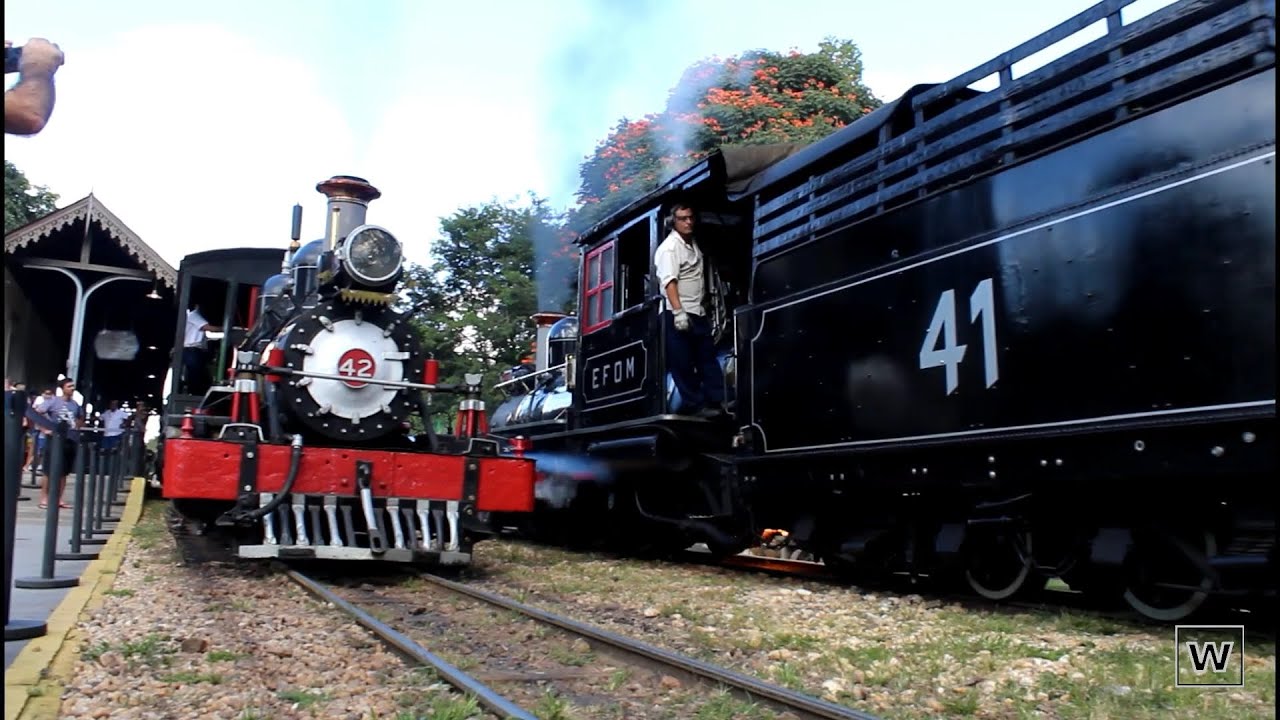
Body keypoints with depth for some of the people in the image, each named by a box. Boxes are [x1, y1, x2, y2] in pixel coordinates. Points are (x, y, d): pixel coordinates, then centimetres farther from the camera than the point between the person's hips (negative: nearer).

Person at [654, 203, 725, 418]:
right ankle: (694, 405, 2)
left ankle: (716, 402, 11)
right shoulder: (669, 247, -11)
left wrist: (705, 305, 26)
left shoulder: (693, 244, 15)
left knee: (708, 358, 8)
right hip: (679, 314, -9)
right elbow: (669, 281, -21)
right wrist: (678, 312, -30)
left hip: (698, 312, 9)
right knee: (683, 363, -3)